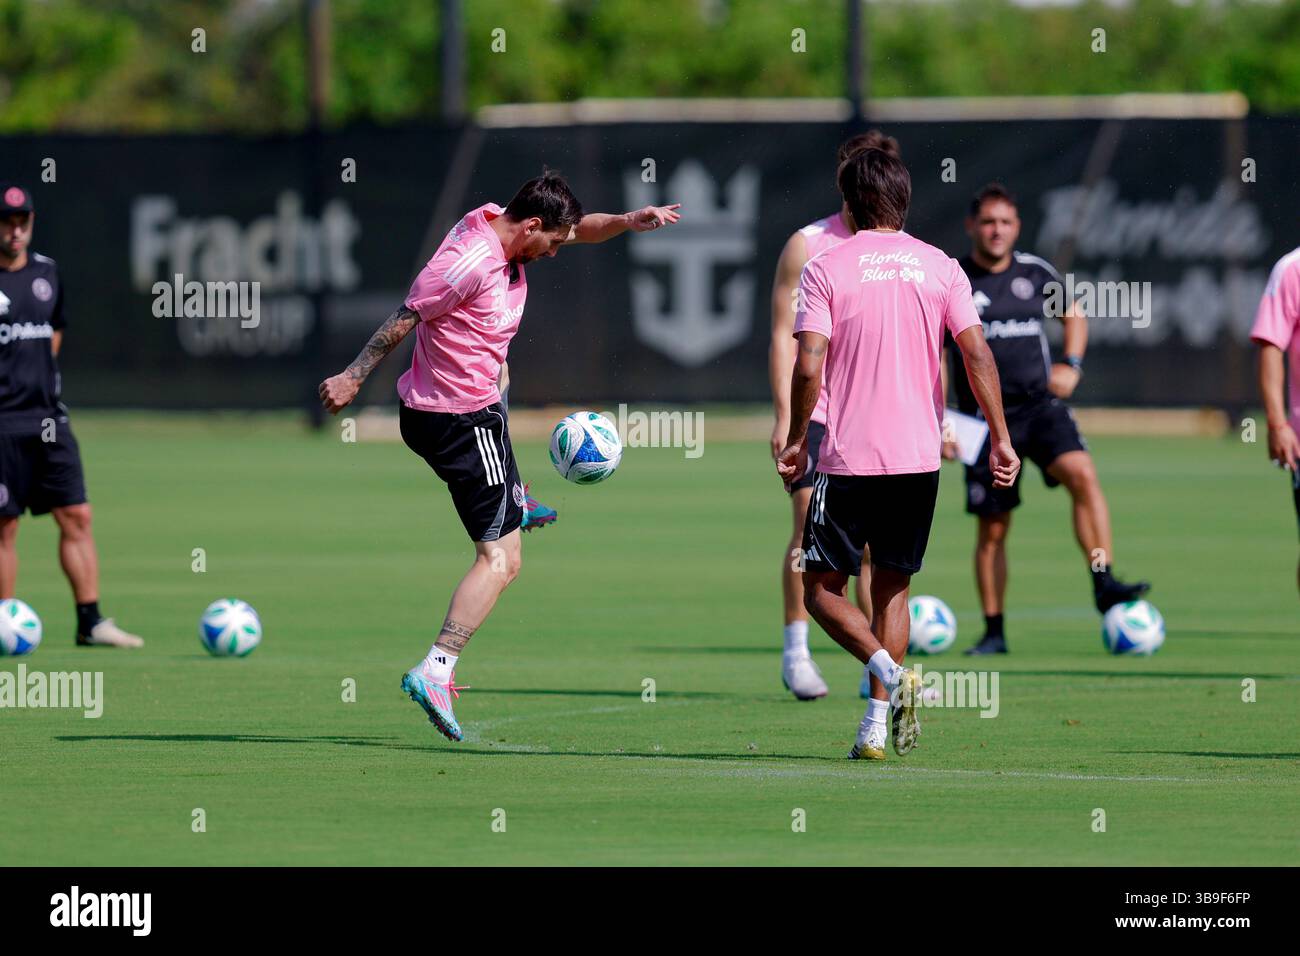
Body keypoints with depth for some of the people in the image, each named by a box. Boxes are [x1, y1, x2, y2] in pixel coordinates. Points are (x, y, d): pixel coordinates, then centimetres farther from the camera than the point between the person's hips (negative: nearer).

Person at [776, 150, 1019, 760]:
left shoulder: (826, 269, -4)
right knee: (892, 586, 14)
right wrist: (1001, 440, 2)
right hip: (919, 458, 3)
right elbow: (978, 354, -2)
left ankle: (888, 671, -19)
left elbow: (808, 367, -11)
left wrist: (796, 439, 1)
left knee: (821, 588, 7)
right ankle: (877, 727, 7)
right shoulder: (940, 268, 4)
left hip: (848, 459, -3)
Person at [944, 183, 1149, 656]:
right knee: (992, 527, 3)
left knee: (1083, 474, -26)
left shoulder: (1036, 273, 6)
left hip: (1040, 404, 1)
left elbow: (1074, 314, 23)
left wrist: (1071, 365, 5)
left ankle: (1104, 582, -28)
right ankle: (994, 631, 15)